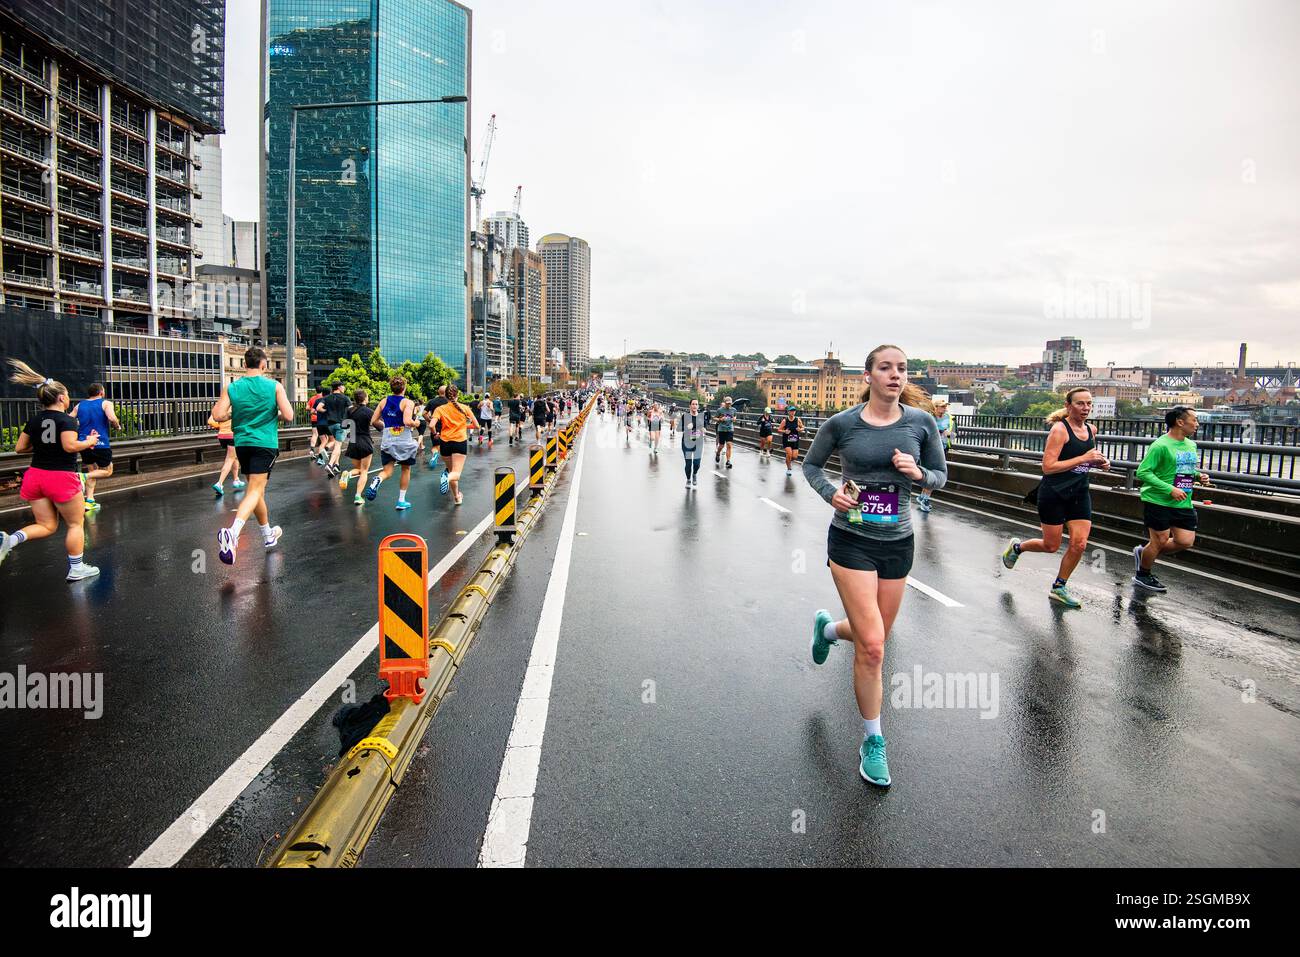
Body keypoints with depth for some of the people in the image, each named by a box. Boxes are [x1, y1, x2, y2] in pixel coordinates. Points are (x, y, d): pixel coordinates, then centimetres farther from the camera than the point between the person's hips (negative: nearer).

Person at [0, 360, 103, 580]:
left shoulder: (34, 421, 9)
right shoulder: (67, 420, -11)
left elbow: (19, 448, 11)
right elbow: (70, 446, -22)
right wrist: (89, 442, -5)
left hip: (36, 475, 6)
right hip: (61, 477, -6)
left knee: (47, 526, 16)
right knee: (76, 524, 9)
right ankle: (76, 569, 14)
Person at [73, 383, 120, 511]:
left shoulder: (79, 405, 11)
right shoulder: (105, 403, -4)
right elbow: (112, 418, -21)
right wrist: (118, 427, -2)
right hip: (101, 444, -5)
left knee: (92, 470, 19)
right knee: (107, 471, 13)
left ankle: (90, 501, 10)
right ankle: (84, 477, -14)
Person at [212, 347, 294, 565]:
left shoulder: (232, 388, 2)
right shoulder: (274, 386, -5)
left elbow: (218, 415, -5)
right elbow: (289, 416, -9)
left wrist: (235, 412, 14)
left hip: (242, 443, 4)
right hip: (265, 443, -4)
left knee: (257, 490, 18)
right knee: (254, 492, -9)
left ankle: (268, 535, 32)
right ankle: (232, 532, -32)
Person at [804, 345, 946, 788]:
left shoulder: (921, 421, -2)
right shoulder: (841, 424, -8)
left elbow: (941, 476, 8)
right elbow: (811, 465, 7)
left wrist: (918, 473, -15)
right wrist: (831, 493, -12)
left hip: (897, 543, 4)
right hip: (852, 540, -4)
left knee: (874, 639, 17)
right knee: (872, 647, -9)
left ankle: (827, 627, 52)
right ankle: (872, 741, 11)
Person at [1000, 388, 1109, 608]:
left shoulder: (1091, 430, 8)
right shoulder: (1060, 429, -15)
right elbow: (1048, 466, -22)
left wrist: (1100, 462, 3)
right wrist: (1083, 458, -24)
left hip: (1080, 494, 6)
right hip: (1054, 493, -6)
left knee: (1079, 544, -2)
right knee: (1051, 546, 3)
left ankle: (1059, 588, 15)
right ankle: (1016, 547, 33)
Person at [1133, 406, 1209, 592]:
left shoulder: (1191, 445, 10)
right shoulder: (1161, 445, -17)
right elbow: (1142, 472, -20)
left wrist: (1198, 476, 2)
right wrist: (1170, 489, -24)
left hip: (1183, 503, 8)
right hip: (1159, 501, -8)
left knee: (1186, 541, 6)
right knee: (1160, 540, 1)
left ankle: (1144, 553, 27)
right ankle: (1142, 575, 23)